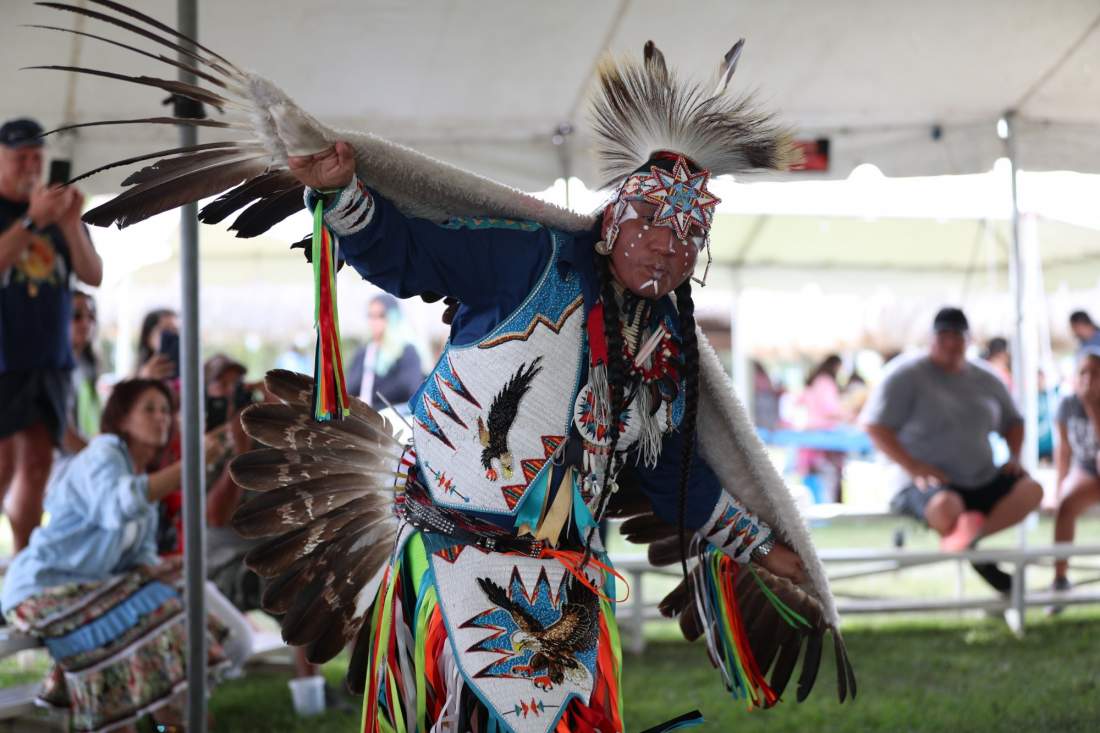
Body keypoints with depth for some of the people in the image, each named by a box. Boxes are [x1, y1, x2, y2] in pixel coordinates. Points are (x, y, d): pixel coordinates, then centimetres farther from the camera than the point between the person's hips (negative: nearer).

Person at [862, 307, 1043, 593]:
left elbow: (1012, 421, 26)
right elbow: (875, 426, -9)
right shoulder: (906, 375, -3)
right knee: (946, 506, -40)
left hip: (984, 482, 6)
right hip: (926, 483, -6)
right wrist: (913, 467, -19)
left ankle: (967, 538, -29)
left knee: (1031, 489, -20)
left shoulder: (985, 379, 14)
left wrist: (1014, 456, 5)